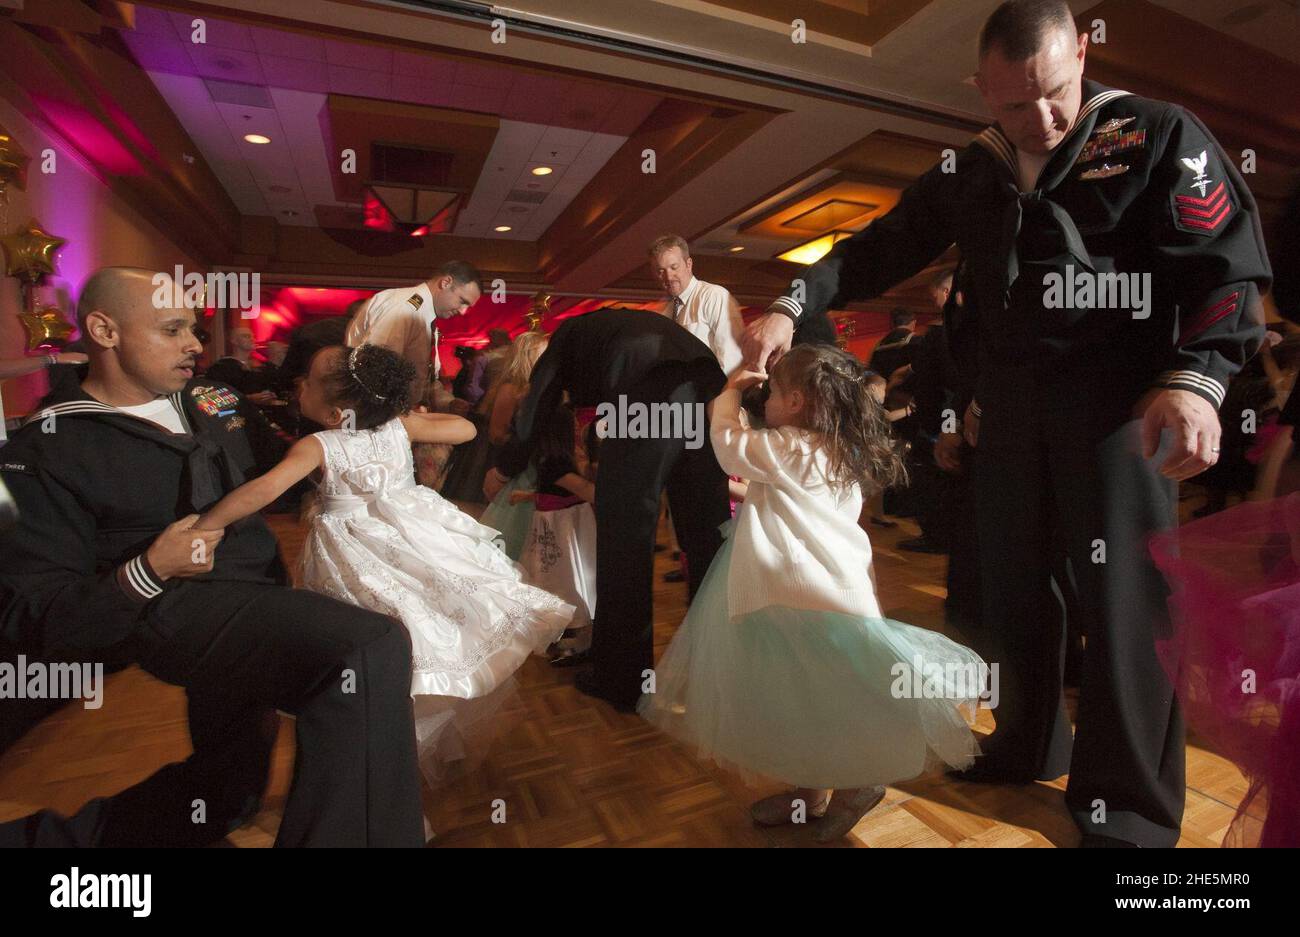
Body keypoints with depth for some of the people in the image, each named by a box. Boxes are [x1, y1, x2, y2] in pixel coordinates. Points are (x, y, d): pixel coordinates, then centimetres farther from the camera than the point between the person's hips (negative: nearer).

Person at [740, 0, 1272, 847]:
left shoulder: (1157, 136, 0)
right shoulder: (969, 175, 12)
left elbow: (1226, 267, -8)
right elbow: (880, 250, 11)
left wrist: (1197, 378, -26)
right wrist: (794, 307, -5)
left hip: (1120, 392, -4)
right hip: (1010, 397, 5)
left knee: (1123, 587, -3)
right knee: (1011, 576, 9)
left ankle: (1130, 799, 14)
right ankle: (1031, 746, 28)